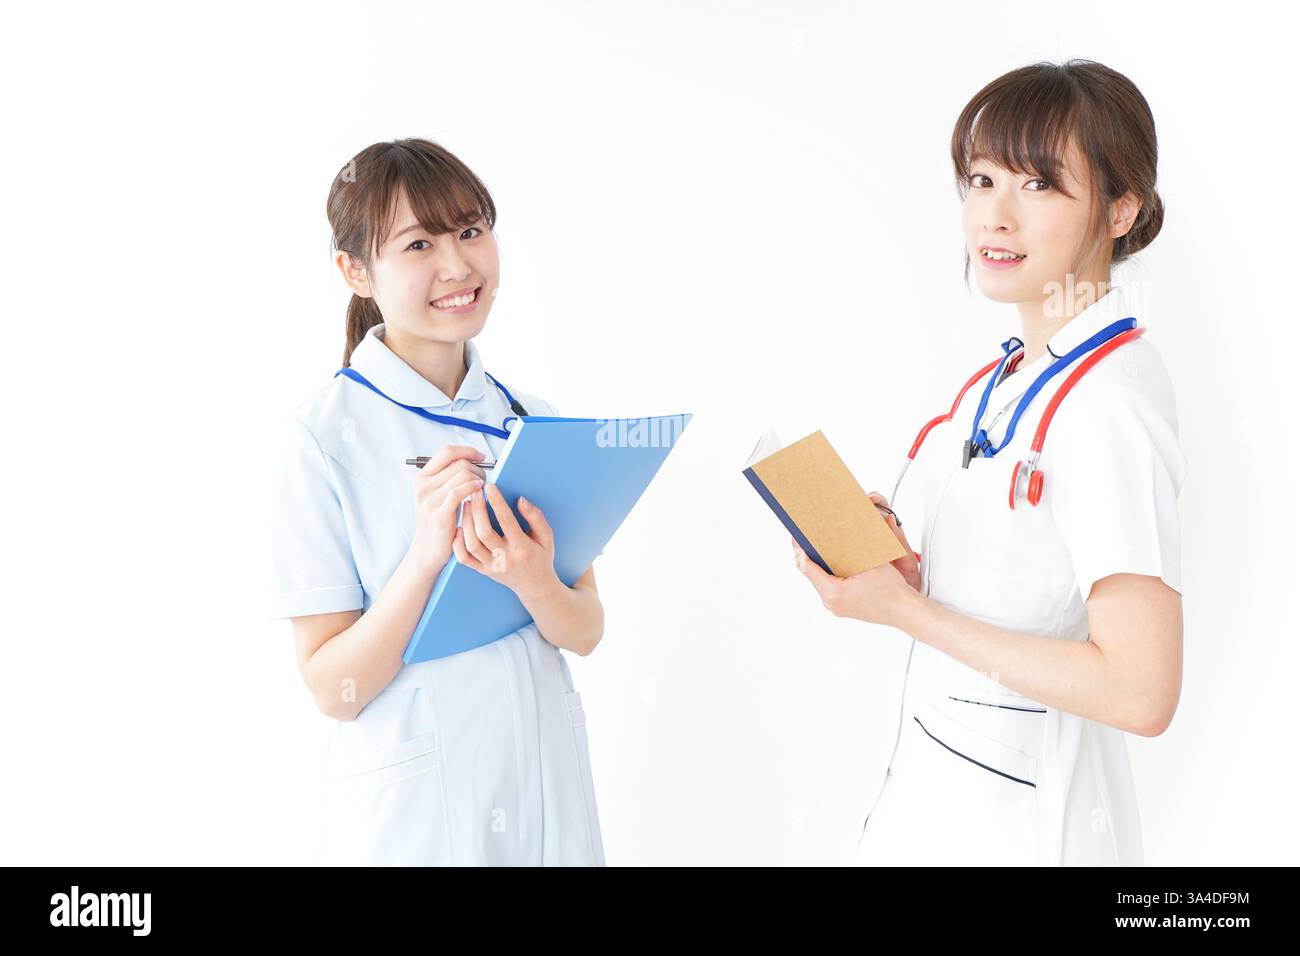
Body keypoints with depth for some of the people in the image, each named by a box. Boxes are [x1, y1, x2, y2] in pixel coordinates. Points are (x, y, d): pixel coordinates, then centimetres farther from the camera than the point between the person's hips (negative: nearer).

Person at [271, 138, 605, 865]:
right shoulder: (327, 436, -14)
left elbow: (587, 632, 0)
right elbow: (333, 688, -14)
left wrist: (535, 584, -20)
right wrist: (425, 556, -28)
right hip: (411, 808, -4)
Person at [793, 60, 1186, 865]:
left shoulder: (1110, 404, -22)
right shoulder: (1008, 378, 5)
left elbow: (1141, 692, -26)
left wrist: (904, 609, -22)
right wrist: (896, 557, -6)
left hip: (1023, 817, -8)